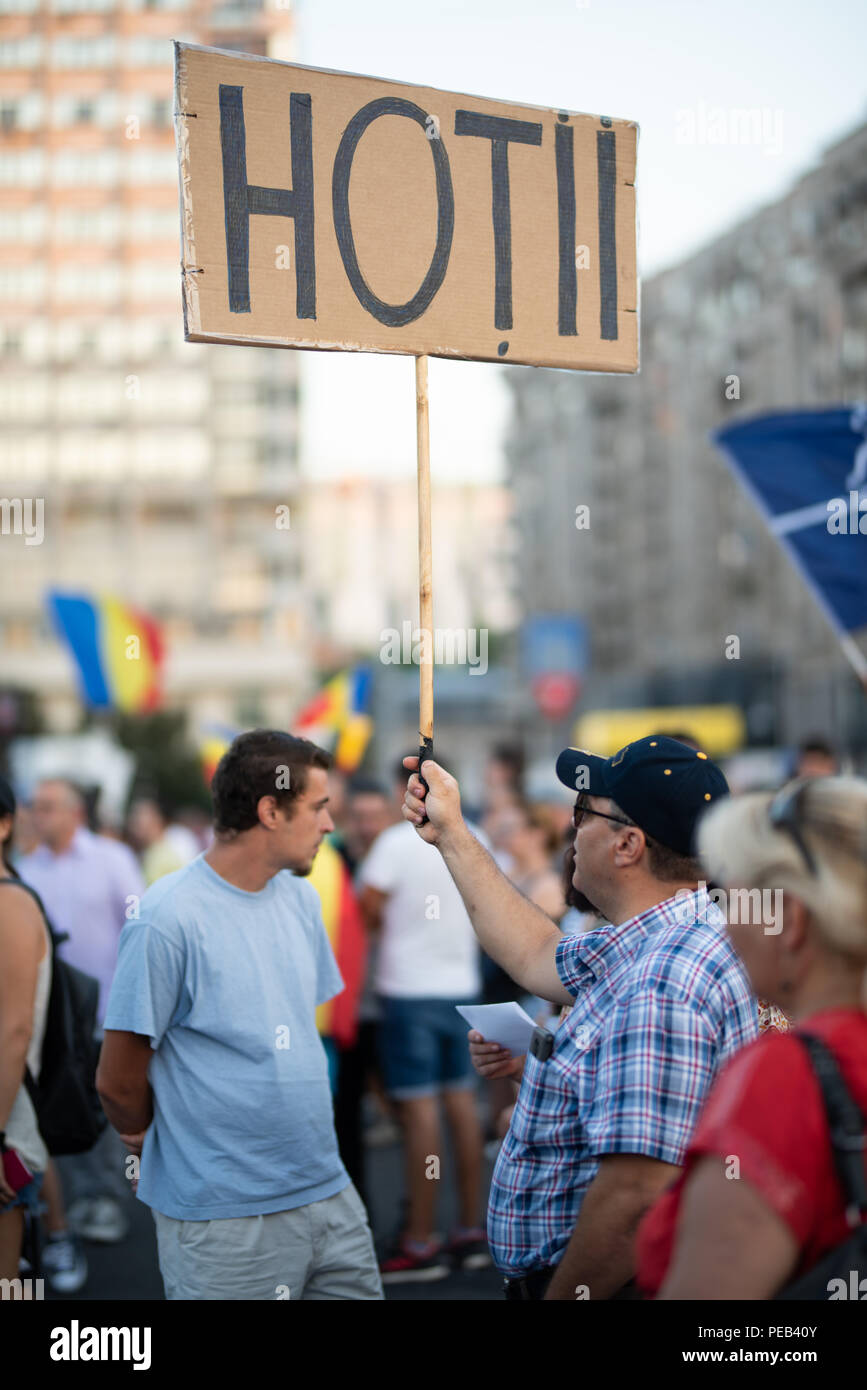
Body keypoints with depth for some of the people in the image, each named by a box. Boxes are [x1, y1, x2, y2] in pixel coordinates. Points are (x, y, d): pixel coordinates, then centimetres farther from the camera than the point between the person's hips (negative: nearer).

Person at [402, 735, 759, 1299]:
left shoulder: (659, 990, -29)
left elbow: (639, 1195, -34)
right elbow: (539, 957, 23)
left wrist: (560, 1296, -23)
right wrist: (451, 832, 26)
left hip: (598, 1284, -10)